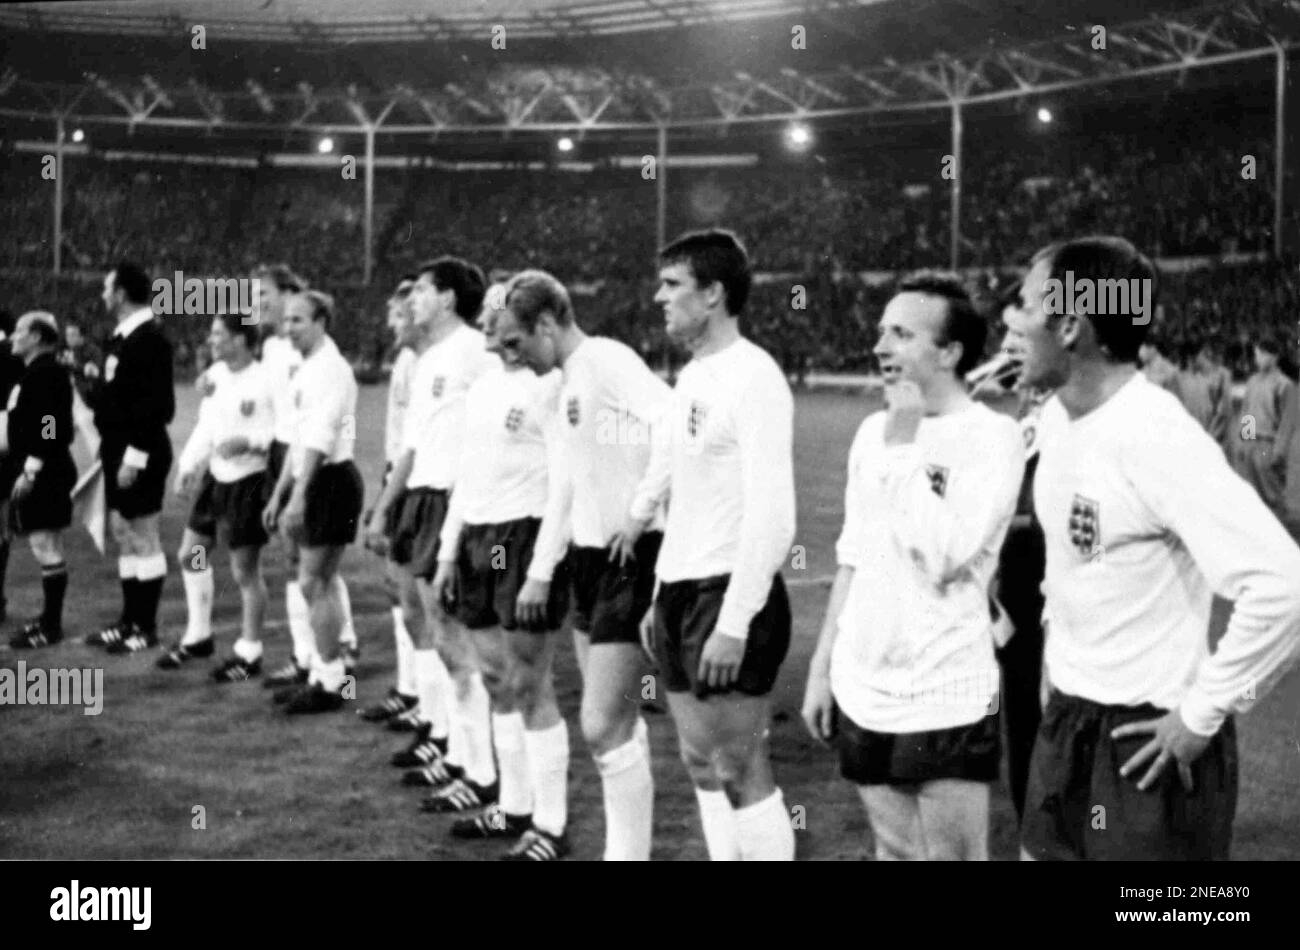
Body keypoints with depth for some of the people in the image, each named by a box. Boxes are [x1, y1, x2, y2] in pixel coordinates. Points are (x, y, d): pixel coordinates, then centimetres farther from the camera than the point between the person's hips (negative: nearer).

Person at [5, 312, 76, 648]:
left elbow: (47, 427, -22)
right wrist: (22, 469, 19)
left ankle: (51, 626, -1)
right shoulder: (35, 372, 16)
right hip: (43, 474, 10)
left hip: (43, 473, -10)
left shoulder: (45, 373, -15)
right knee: (47, 548, 13)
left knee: (46, 548, -6)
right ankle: (50, 620, 20)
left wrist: (29, 471, -22)